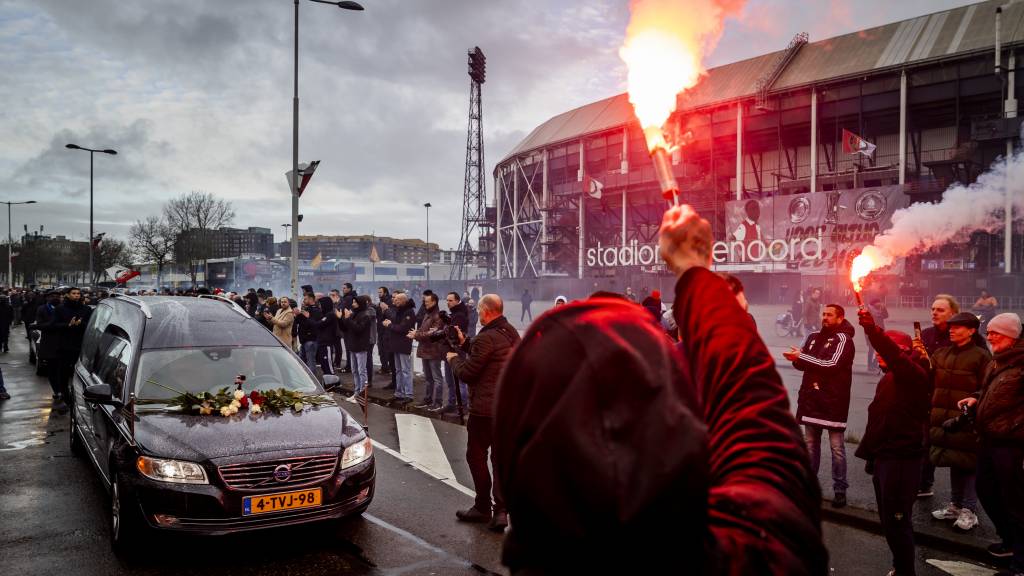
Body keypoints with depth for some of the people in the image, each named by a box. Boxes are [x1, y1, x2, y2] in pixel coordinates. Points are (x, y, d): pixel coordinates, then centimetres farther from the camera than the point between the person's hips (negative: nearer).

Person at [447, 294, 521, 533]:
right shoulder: (512, 334, 9)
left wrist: (454, 358, 4)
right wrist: (465, 342, 19)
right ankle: (500, 510, 8)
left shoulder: (487, 338, -20)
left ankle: (483, 507, 15)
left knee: (476, 455, 7)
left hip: (485, 408, -8)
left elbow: (466, 373, -14)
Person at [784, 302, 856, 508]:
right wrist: (796, 358, -13)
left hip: (834, 400, -6)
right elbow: (804, 363, 11)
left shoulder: (843, 339, -9)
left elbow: (831, 364, -21)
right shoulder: (814, 337, 11)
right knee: (811, 444, 14)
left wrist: (801, 356, -19)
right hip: (812, 398, 6)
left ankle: (840, 489, 9)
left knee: (837, 447, 1)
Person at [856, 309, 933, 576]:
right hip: (885, 455, 10)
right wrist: (871, 454, 22)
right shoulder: (890, 378, 17)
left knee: (897, 519, -6)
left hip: (901, 458, -10)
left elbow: (895, 356, -35)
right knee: (889, 518, 18)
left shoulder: (913, 375, -12)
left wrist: (872, 329, -46)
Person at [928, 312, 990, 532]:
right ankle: (955, 505, 28)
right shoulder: (941, 354, 11)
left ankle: (969, 510, 11)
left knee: (967, 464, 1)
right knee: (954, 463, 16)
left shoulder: (980, 356, -7)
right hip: (944, 419, 6)